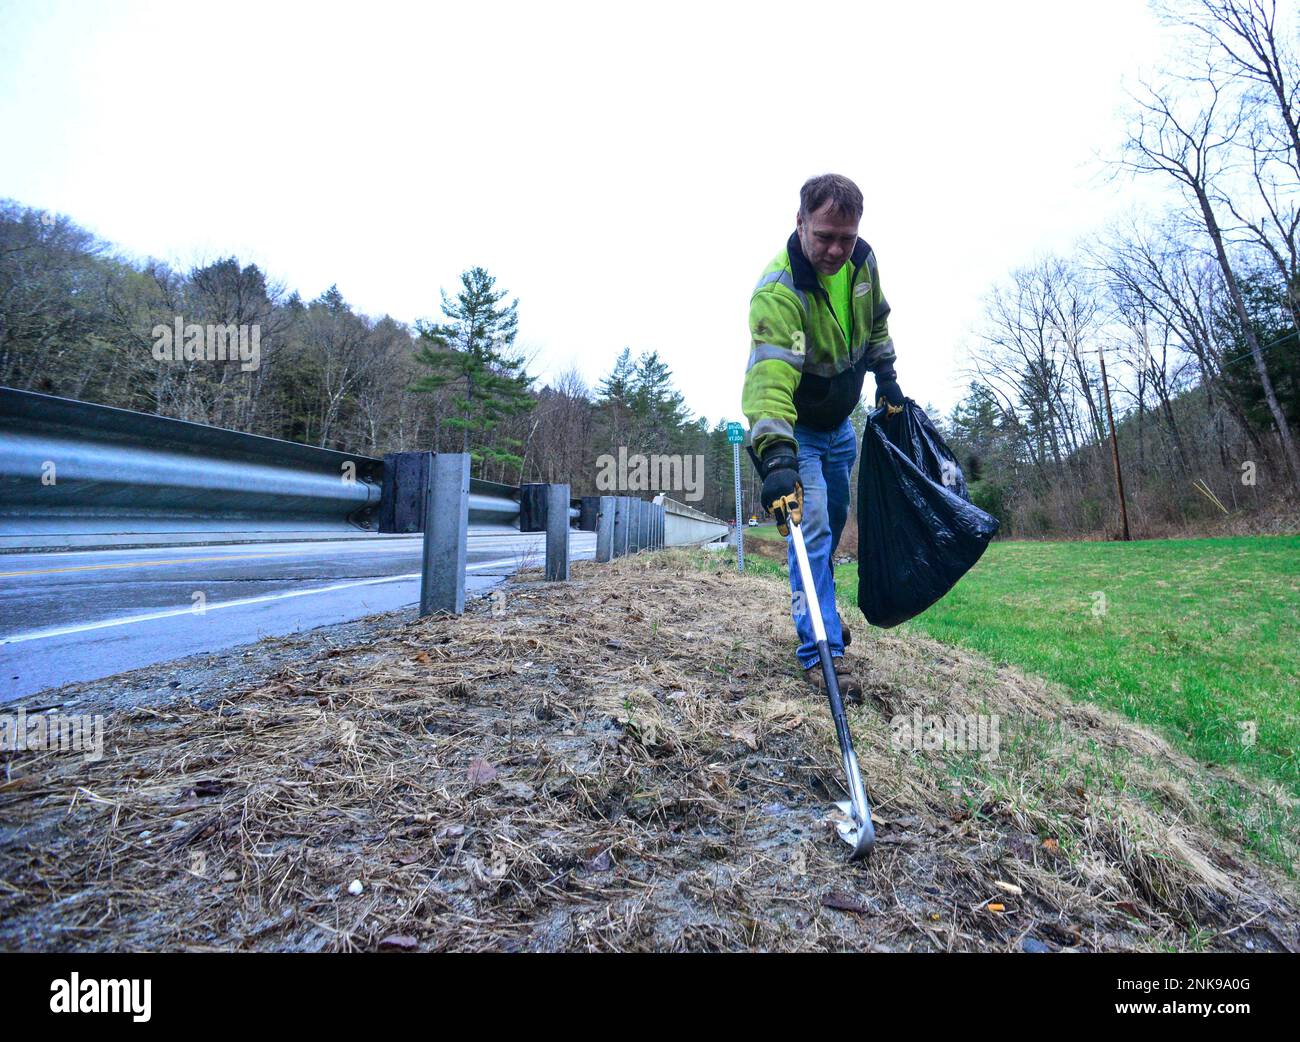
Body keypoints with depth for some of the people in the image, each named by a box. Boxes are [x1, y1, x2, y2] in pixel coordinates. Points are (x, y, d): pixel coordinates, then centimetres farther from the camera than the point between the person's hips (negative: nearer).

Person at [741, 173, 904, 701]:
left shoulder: (862, 261, -10)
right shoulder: (778, 290, -33)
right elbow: (770, 375, -49)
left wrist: (885, 376, 11)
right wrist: (777, 455, -61)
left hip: (839, 424, 7)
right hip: (794, 427, -7)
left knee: (834, 520, 19)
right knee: (811, 526, -17)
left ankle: (817, 605, 43)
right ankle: (820, 650, -10)